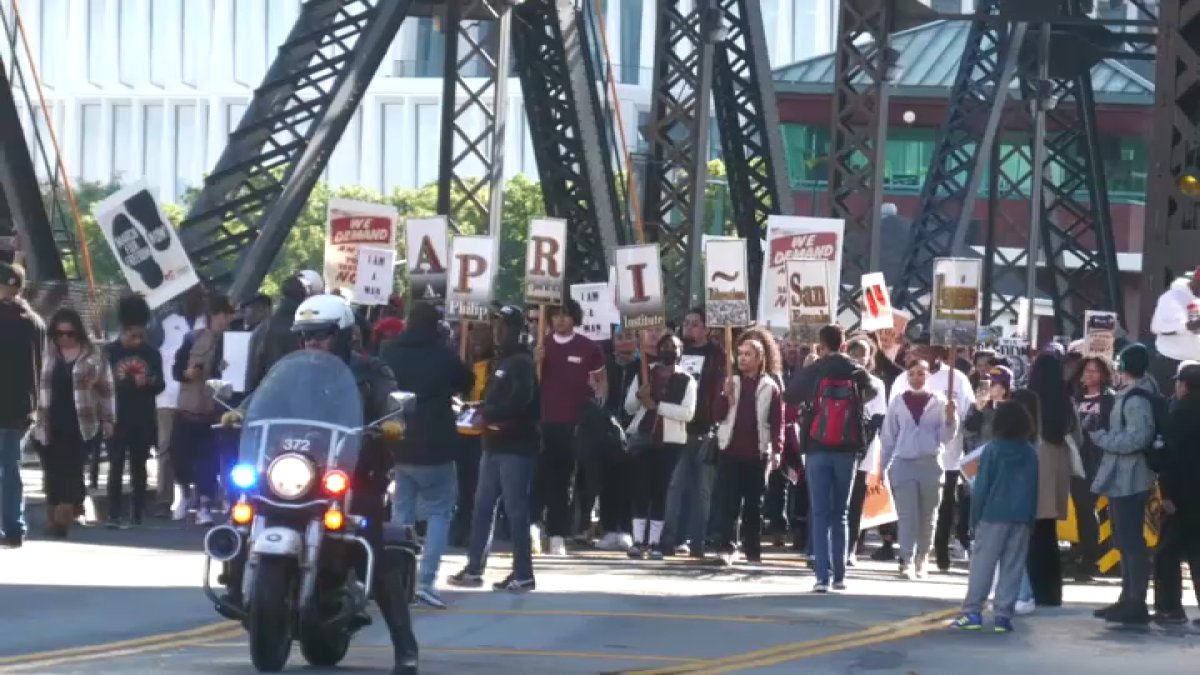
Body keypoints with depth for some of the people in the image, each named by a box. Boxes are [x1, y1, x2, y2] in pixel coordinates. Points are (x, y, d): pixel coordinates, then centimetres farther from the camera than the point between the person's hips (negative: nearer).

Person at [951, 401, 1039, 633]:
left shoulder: (993, 450, -6)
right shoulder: (1031, 453, 5)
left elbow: (981, 487, -6)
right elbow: (1035, 490, 8)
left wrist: (975, 517, 0)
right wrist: (1031, 520, 13)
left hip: (993, 516, -3)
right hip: (1021, 518, 3)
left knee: (982, 564, 1)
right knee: (1012, 568, 5)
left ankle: (972, 612, -4)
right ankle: (1003, 614, 1)